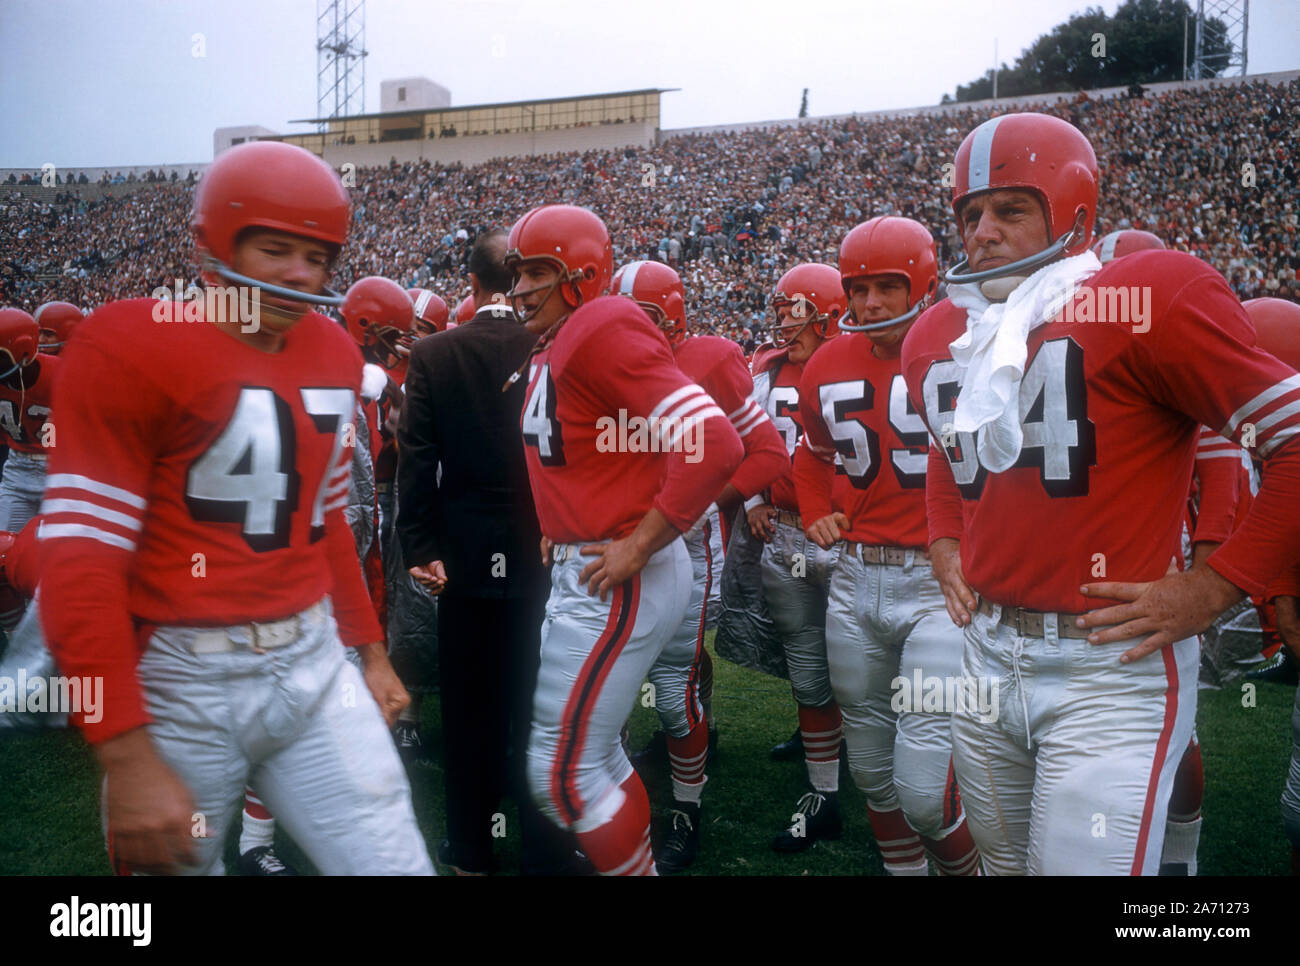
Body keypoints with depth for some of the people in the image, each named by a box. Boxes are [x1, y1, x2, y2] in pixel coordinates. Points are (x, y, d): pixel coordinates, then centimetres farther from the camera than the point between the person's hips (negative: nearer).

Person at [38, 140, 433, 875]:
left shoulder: (334, 354, 8)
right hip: (181, 683, -5)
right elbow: (80, 561, -15)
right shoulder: (133, 346, -12)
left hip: (314, 663, 5)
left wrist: (370, 647, 20)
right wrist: (128, 756, -17)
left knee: (397, 863, 5)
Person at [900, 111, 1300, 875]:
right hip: (988, 657, 7)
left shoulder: (1148, 301, -13)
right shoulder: (938, 338, 8)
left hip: (1111, 669, -6)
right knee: (1006, 863, 22)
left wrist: (1210, 590, -15)